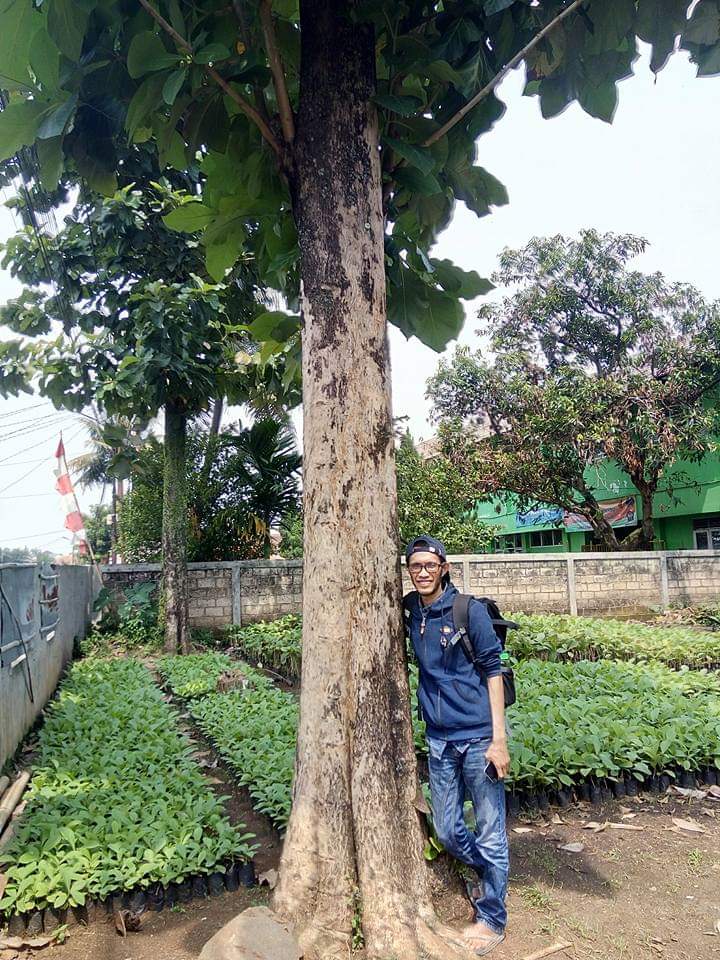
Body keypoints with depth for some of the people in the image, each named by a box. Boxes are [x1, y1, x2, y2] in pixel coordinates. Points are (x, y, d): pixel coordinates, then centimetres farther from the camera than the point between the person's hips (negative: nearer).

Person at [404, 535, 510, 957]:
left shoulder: (470, 610, -12)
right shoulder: (409, 611, 2)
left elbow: (494, 671, -11)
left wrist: (499, 739, -13)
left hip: (478, 736, -5)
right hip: (439, 739, 5)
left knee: (490, 833, 7)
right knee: (448, 830, 17)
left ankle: (492, 918, 28)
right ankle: (489, 875, 45)